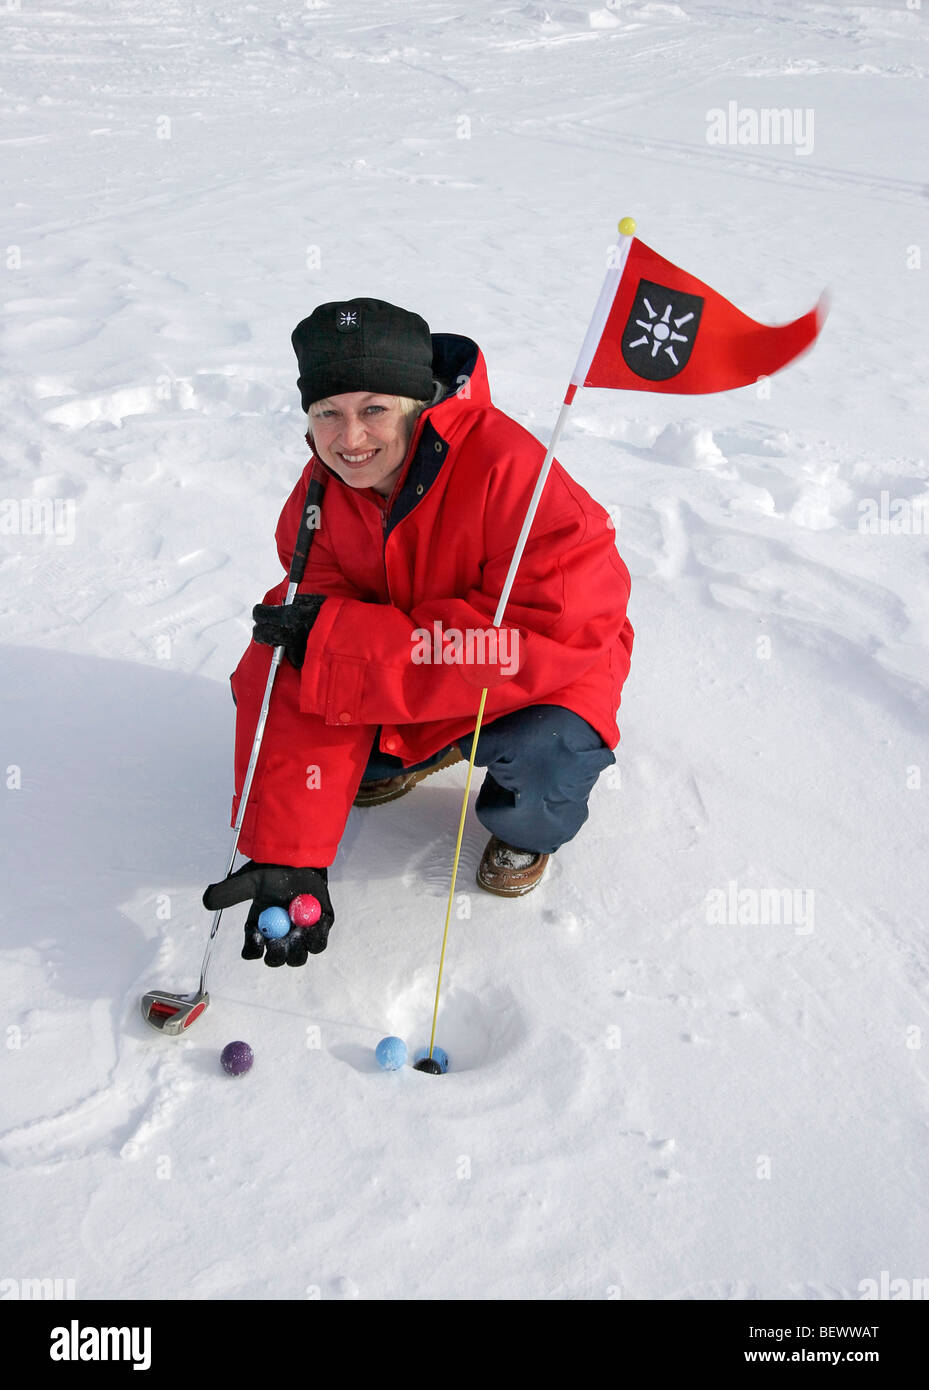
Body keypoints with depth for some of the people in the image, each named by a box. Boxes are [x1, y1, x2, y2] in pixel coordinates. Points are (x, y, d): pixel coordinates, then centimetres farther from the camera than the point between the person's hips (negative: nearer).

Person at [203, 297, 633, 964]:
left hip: (531, 676, -5)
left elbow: (558, 629, -37)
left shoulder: (506, 471, -32)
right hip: (399, 687, 5)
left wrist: (343, 637, -37)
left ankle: (527, 829, 5)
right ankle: (417, 754, 18)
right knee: (270, 686, -10)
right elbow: (303, 686, -17)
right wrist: (289, 853, -28)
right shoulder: (321, 498, -14)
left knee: (545, 755, -35)